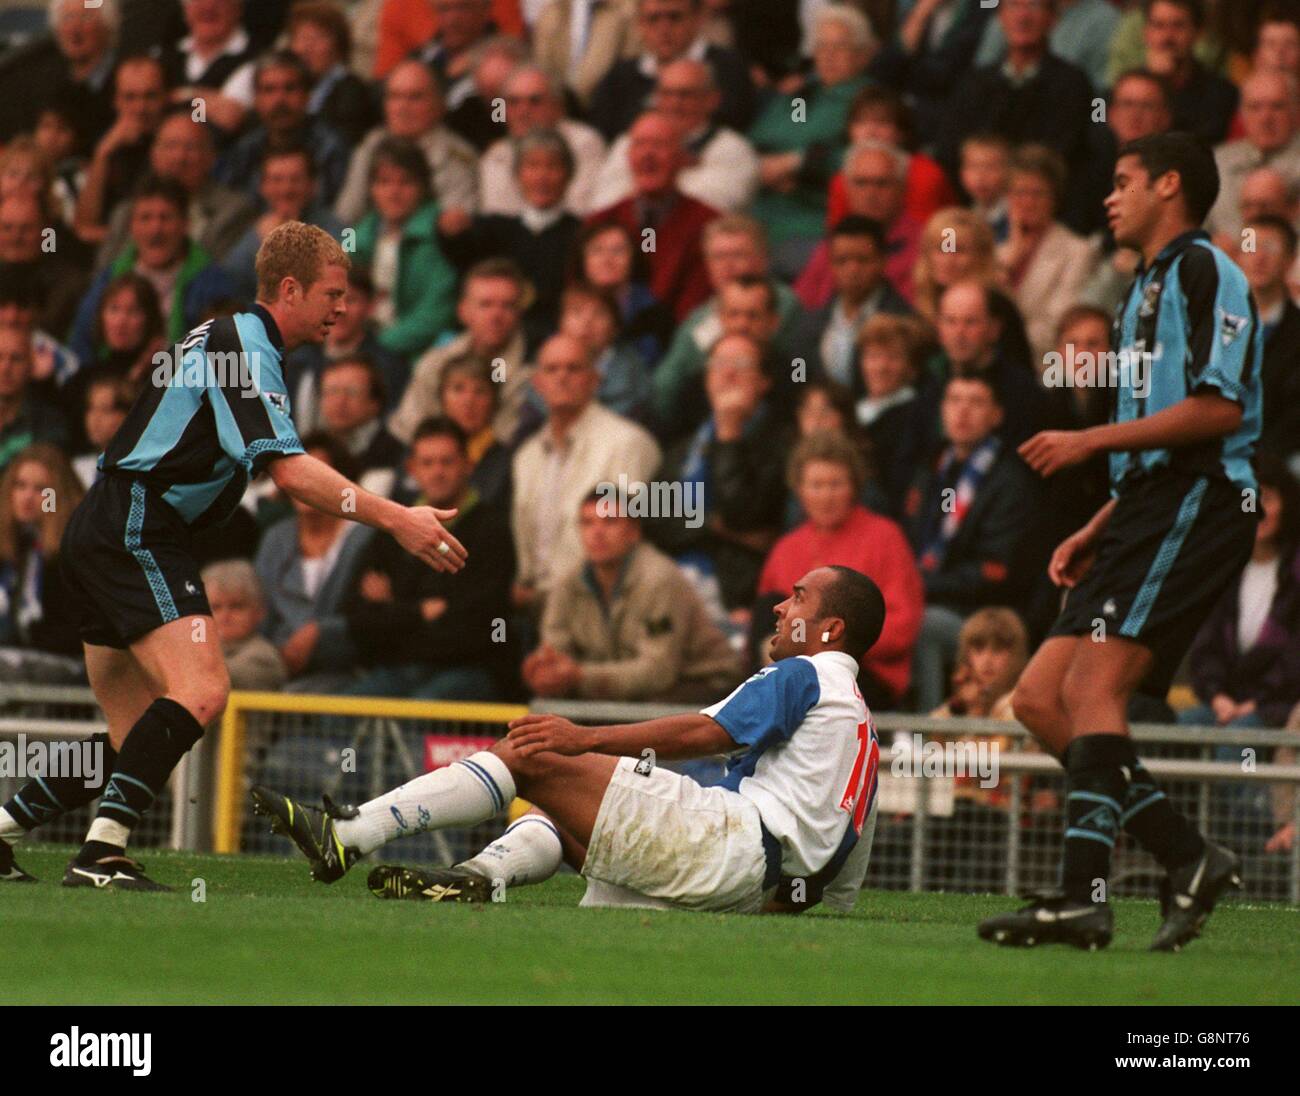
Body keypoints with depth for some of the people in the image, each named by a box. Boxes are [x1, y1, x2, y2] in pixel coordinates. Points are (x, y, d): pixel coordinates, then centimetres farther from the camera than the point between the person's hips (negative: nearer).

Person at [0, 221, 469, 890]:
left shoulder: (229, 339, 20)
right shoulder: (243, 346, -12)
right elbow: (289, 469, -23)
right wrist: (395, 519, -26)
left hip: (105, 534, 11)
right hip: (134, 532, -11)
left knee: (138, 739, 11)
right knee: (200, 691, -25)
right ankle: (101, 854, -32)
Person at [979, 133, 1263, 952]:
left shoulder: (1203, 269, -4)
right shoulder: (1150, 288, 26)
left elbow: (1218, 408, -16)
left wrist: (1092, 441, -13)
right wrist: (1096, 532, 18)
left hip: (1197, 506, -10)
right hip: (1149, 513, 10)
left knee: (1091, 687, -21)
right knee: (1040, 699, 2)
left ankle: (1084, 896, -26)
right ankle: (1190, 858, 1)